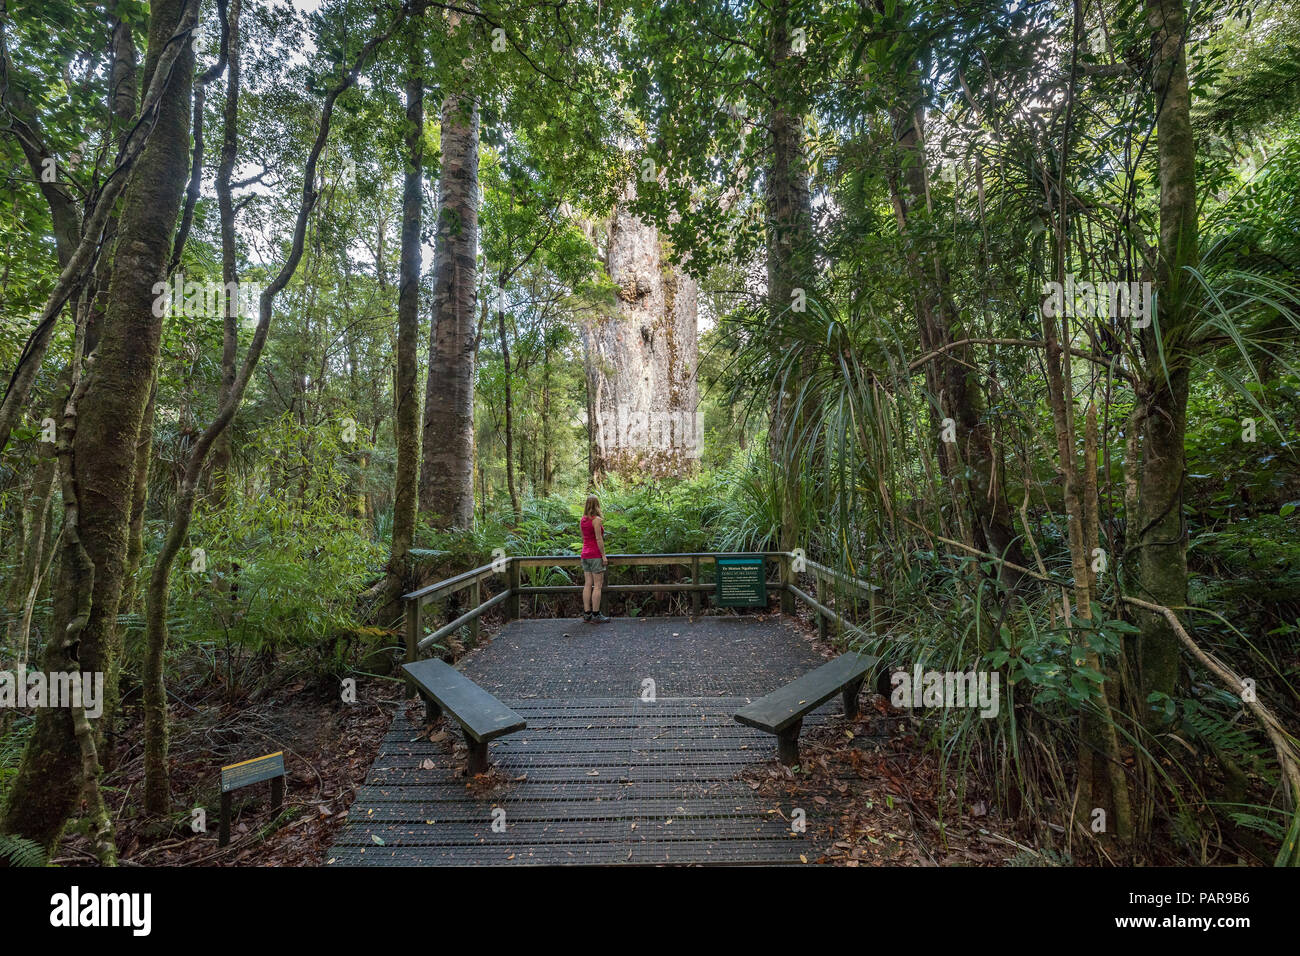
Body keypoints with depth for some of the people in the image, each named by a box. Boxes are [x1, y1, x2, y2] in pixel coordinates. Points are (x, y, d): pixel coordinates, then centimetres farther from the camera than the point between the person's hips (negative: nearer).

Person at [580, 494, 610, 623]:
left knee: (587, 584, 9)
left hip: (585, 554, 7)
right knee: (597, 585, -3)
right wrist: (603, 555, -11)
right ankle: (596, 615, -2)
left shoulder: (582, 520, 8)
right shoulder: (596, 520, -13)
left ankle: (587, 614, 12)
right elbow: (598, 539, -15)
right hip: (595, 555, -7)